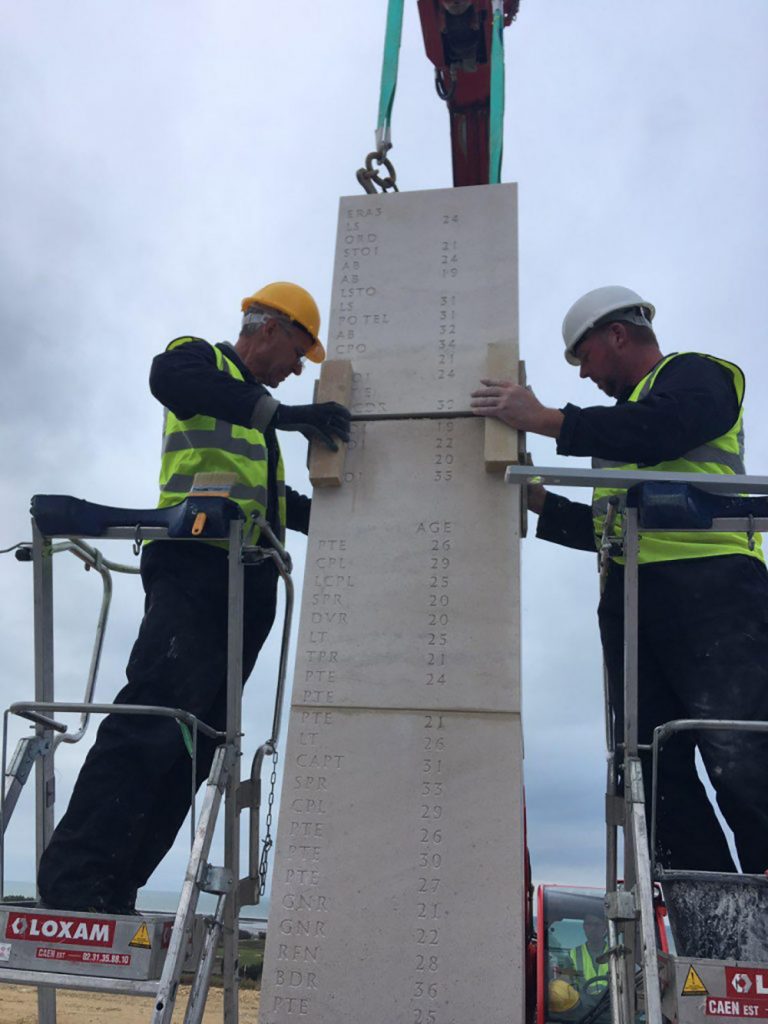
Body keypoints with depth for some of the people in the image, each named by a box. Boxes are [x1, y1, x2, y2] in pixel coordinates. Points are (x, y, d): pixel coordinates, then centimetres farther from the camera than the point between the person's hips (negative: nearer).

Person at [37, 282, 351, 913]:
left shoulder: (254, 412, 33)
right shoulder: (201, 358, 9)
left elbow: (282, 507, 35)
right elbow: (170, 380, -18)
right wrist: (279, 412, -26)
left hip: (244, 588, 9)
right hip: (195, 566, -9)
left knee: (192, 744, 2)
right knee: (154, 714, -20)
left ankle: (110, 893, 4)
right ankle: (71, 880, -17)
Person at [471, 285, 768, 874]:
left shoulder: (697, 374, 8)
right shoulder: (625, 414, 33)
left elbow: (658, 431, -17)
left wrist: (542, 418, -12)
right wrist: (534, 498, 24)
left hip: (708, 587, -8)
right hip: (630, 600, 8)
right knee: (655, 769, -1)